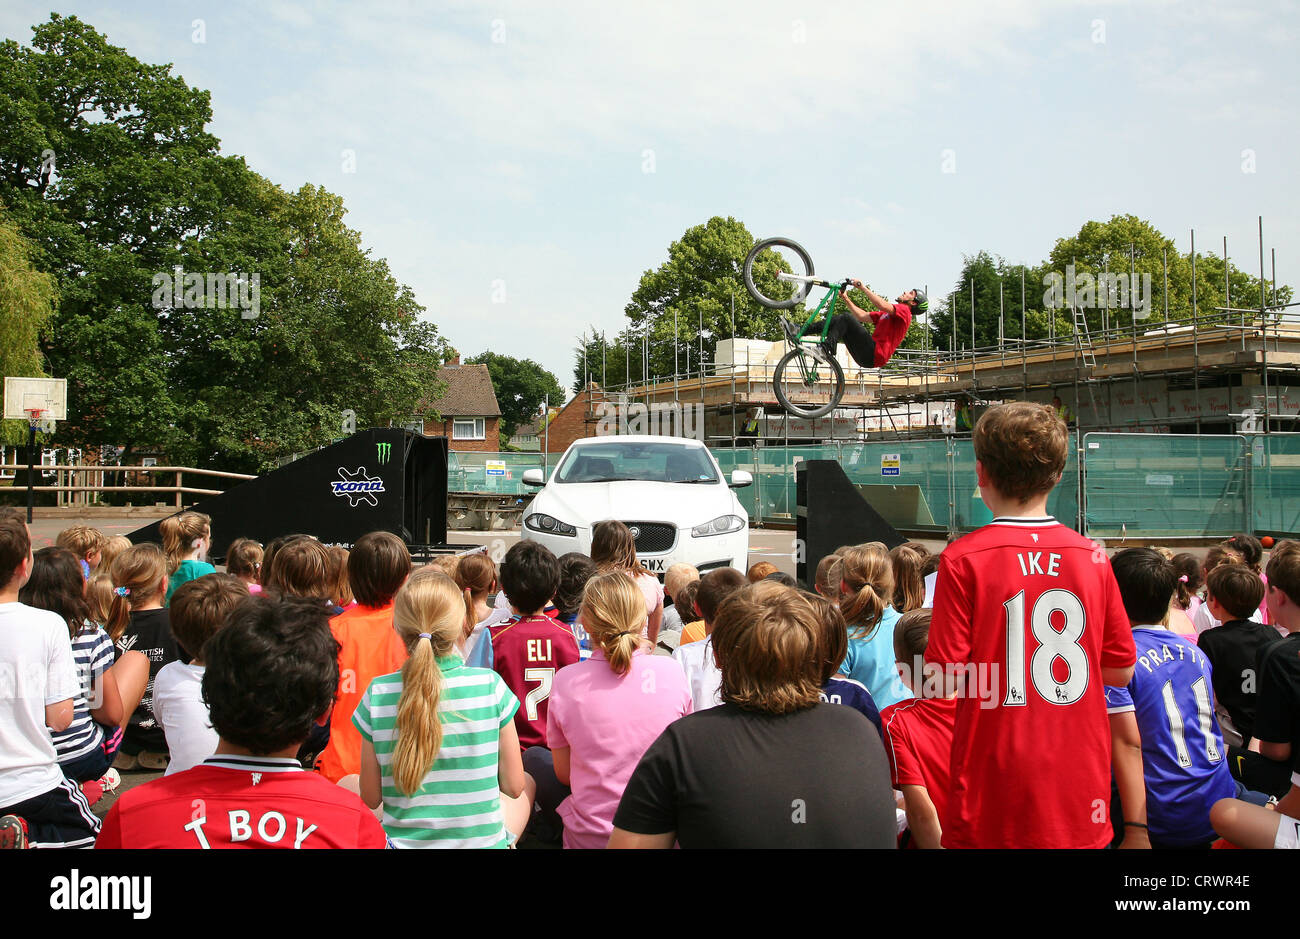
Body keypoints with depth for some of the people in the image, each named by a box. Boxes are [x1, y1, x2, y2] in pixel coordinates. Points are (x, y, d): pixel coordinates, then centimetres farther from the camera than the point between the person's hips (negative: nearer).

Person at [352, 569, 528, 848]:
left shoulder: (378, 694, -14)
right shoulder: (491, 686, -16)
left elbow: (371, 798, -6)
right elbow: (514, 786, -8)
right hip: (483, 841, 0)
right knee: (528, 784, 31)